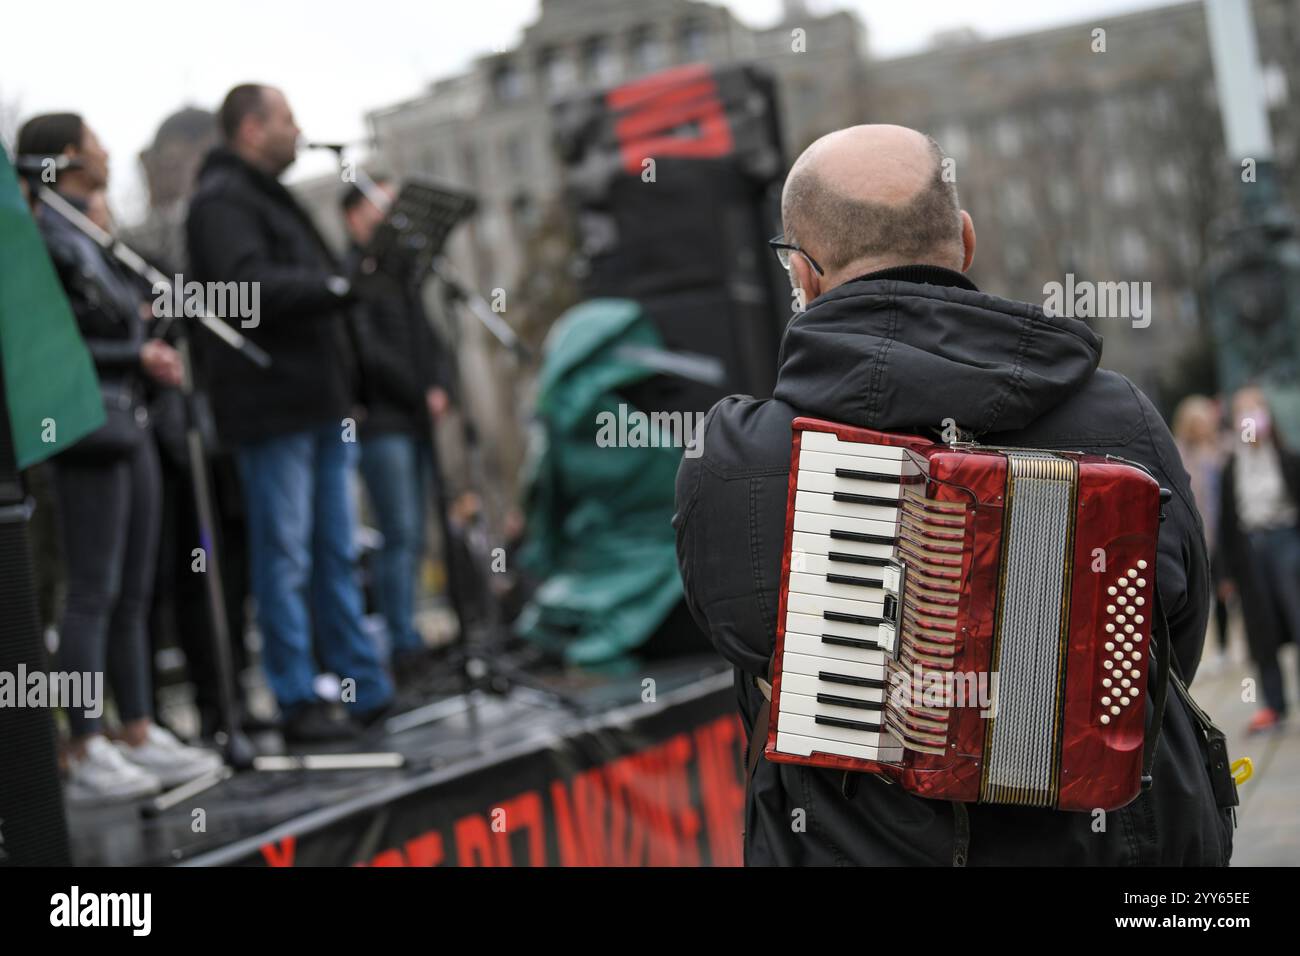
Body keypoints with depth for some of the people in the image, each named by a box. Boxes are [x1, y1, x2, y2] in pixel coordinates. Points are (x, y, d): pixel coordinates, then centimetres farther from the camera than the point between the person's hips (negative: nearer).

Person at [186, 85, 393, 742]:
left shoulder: (268, 196, 22)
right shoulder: (221, 201, -10)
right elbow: (250, 288, -25)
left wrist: (347, 387, 21)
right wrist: (337, 286, -19)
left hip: (317, 405, 10)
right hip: (272, 408, -10)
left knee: (336, 551, 12)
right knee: (285, 555, -5)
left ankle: (366, 689, 17)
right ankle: (298, 703, 0)